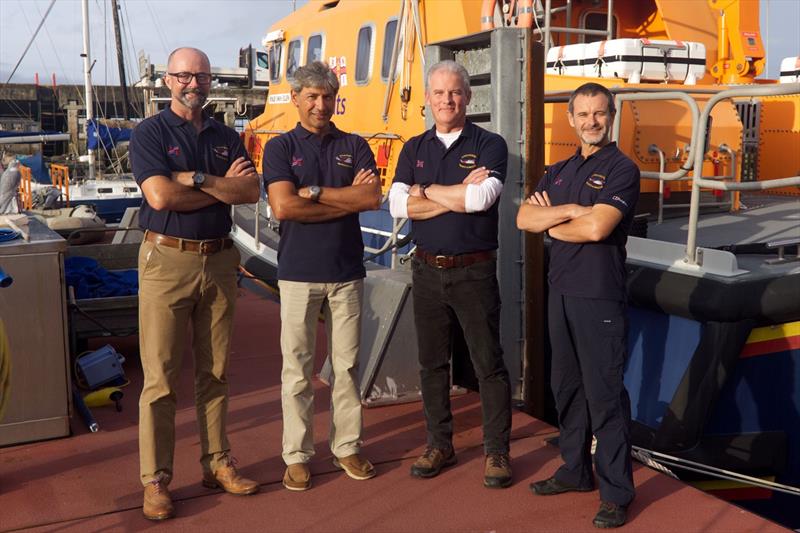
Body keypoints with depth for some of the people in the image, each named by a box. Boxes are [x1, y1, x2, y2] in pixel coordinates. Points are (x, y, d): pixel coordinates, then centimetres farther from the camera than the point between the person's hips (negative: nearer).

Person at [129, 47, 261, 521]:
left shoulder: (227, 138, 12)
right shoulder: (150, 133, -2)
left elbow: (252, 192, -3)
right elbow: (160, 196, -16)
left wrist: (197, 178, -14)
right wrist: (223, 187, -7)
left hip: (219, 261, 4)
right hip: (167, 260, -4)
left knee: (216, 371, 11)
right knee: (161, 376, -1)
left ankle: (217, 462, 22)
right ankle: (156, 480, 7)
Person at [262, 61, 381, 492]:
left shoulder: (354, 146, 8)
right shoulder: (280, 147, 2)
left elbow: (372, 199, -8)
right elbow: (283, 207, -14)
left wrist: (314, 191, -12)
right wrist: (348, 199, -9)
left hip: (347, 272, 2)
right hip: (298, 272, -2)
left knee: (347, 364, 8)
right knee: (297, 368, 3)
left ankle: (347, 446, 21)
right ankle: (297, 456, 13)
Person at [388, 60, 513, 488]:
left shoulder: (489, 145, -2)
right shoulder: (414, 149, 9)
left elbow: (481, 199, -20)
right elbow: (398, 205, -6)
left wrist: (427, 191, -9)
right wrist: (459, 194, -12)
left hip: (475, 271, -4)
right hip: (427, 271, 4)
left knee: (488, 363, 2)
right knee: (432, 362, 12)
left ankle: (496, 452, 14)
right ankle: (439, 446, 25)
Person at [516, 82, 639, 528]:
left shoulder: (621, 169, -6)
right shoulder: (559, 172, 15)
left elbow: (597, 227, -20)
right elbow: (524, 218, 2)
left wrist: (550, 223, -4)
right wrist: (569, 211, -14)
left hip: (600, 296, -7)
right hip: (561, 291, 7)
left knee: (604, 393, -3)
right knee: (567, 387, 15)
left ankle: (617, 493, 6)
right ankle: (576, 470, 29)